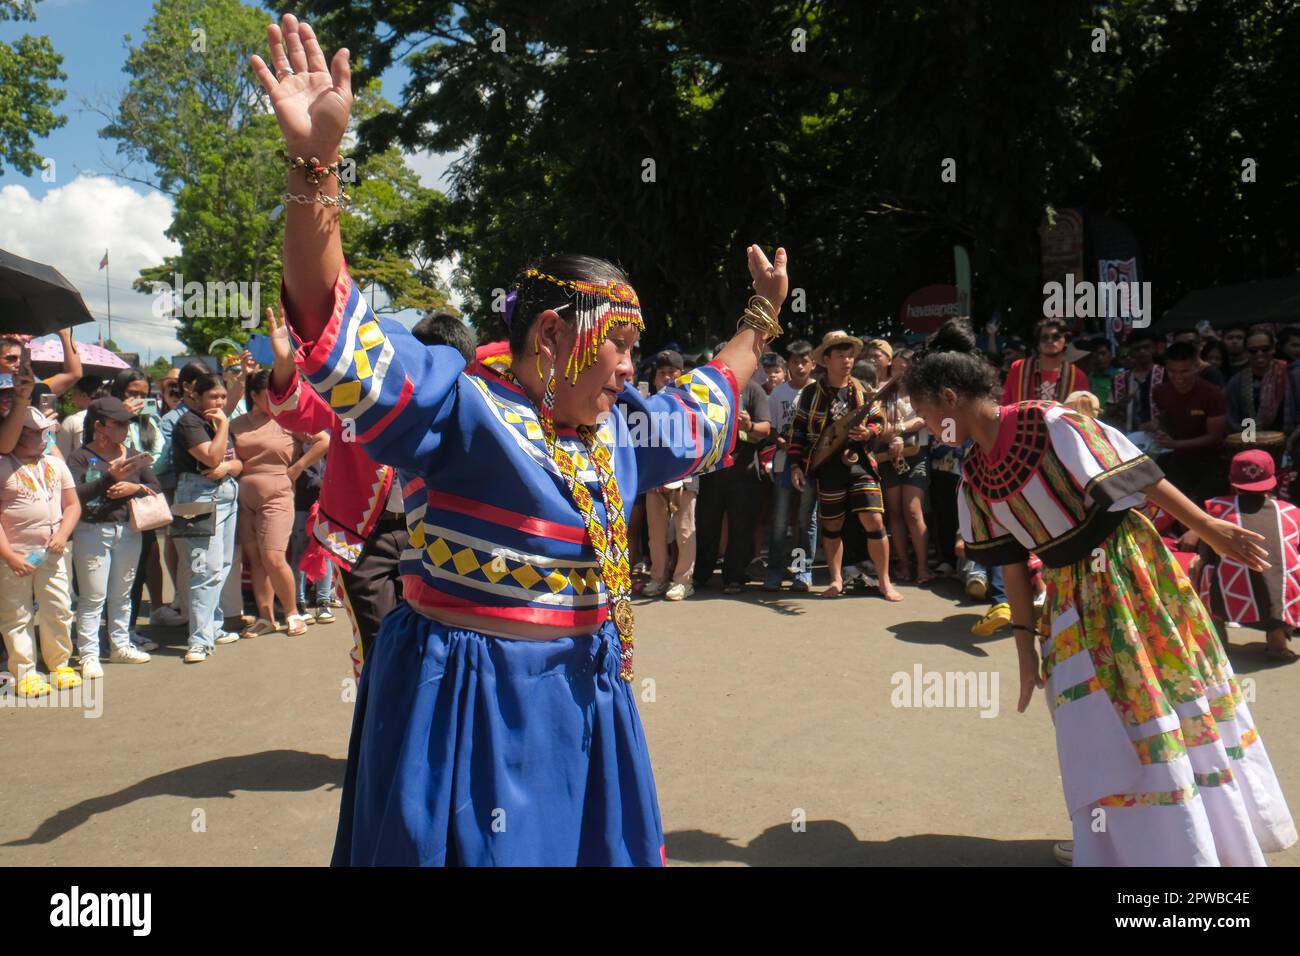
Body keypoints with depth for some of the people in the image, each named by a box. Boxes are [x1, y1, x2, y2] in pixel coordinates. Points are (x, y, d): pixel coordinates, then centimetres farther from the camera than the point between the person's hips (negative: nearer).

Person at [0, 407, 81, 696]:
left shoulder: (55, 464, 10)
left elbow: (72, 504, 13)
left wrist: (62, 535, -4)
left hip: (51, 553, 4)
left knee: (59, 611, 9)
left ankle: (60, 665, 24)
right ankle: (25, 674, 13)